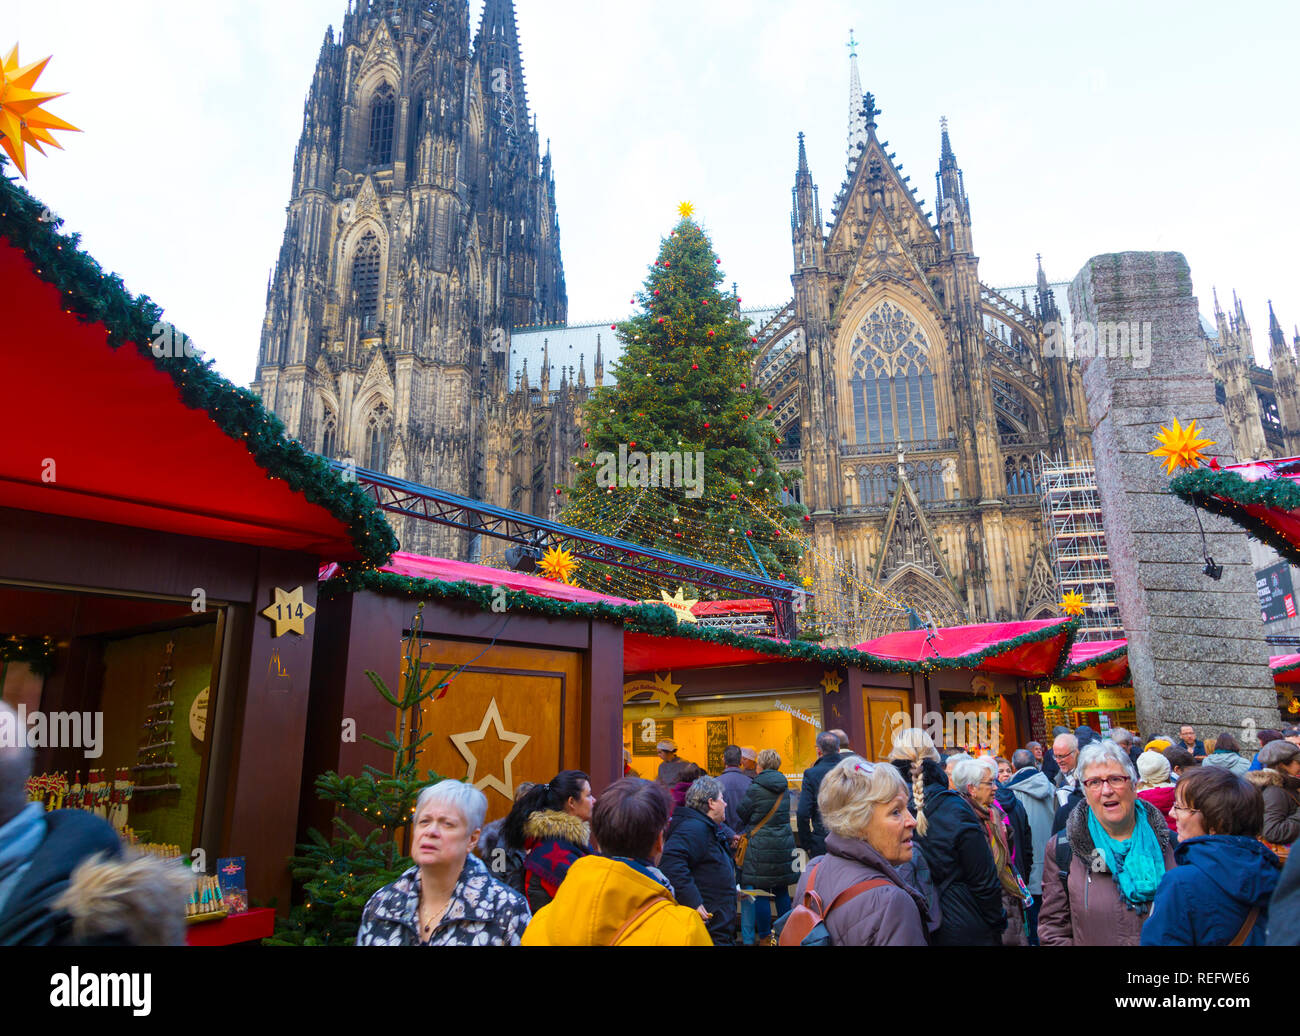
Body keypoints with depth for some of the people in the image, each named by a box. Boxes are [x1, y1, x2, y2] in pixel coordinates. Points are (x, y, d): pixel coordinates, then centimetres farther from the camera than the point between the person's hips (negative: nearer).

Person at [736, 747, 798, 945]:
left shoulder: (755, 789, -12)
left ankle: (764, 936, 9)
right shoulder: (784, 788, 5)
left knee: (760, 892, 4)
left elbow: (741, 815, -4)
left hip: (760, 846, -6)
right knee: (782, 891, 16)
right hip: (784, 845, 6)